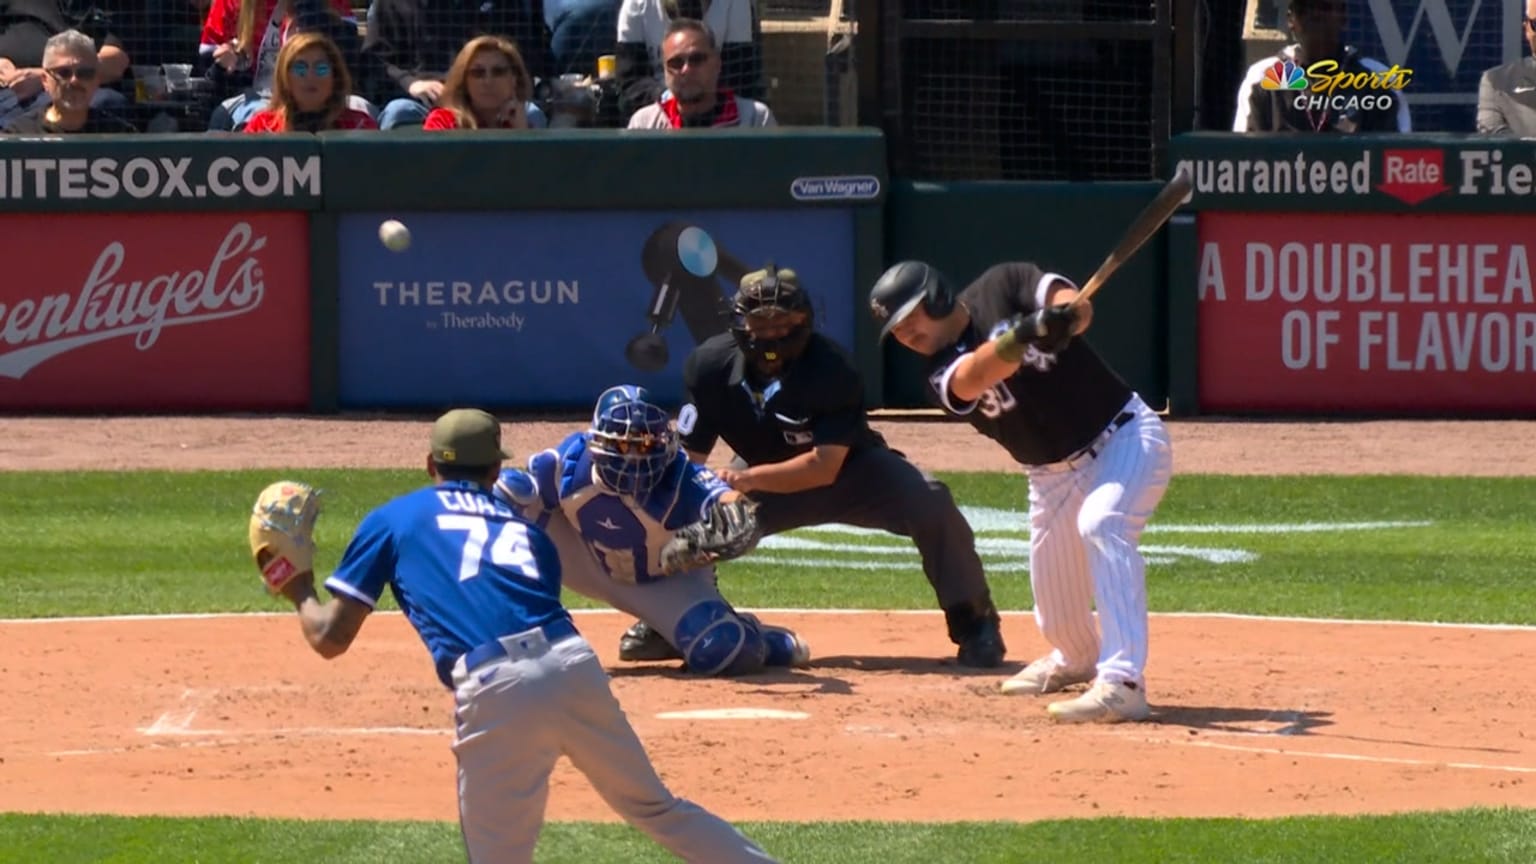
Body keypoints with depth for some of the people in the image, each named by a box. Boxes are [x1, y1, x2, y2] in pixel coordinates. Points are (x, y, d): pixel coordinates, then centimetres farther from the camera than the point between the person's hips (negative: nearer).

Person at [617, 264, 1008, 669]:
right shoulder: (711, 364, -21)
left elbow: (825, 467, -36)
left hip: (851, 470, -3)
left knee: (930, 501, -28)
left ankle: (974, 622, -12)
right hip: (765, 480, 3)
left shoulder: (832, 369, -32)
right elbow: (689, 459, -18)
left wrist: (748, 477, -47)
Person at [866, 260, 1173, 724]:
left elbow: (1074, 304, -22)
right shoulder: (943, 375, -7)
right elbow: (971, 380, -30)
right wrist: (1025, 333, -47)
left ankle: (1122, 684, -39)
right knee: (1055, 610, 11)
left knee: (1101, 524, -33)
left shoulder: (1002, 287, -10)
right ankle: (1077, 660, 48)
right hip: (1053, 474, 5)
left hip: (1124, 437, -5)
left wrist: (1069, 312, -47)